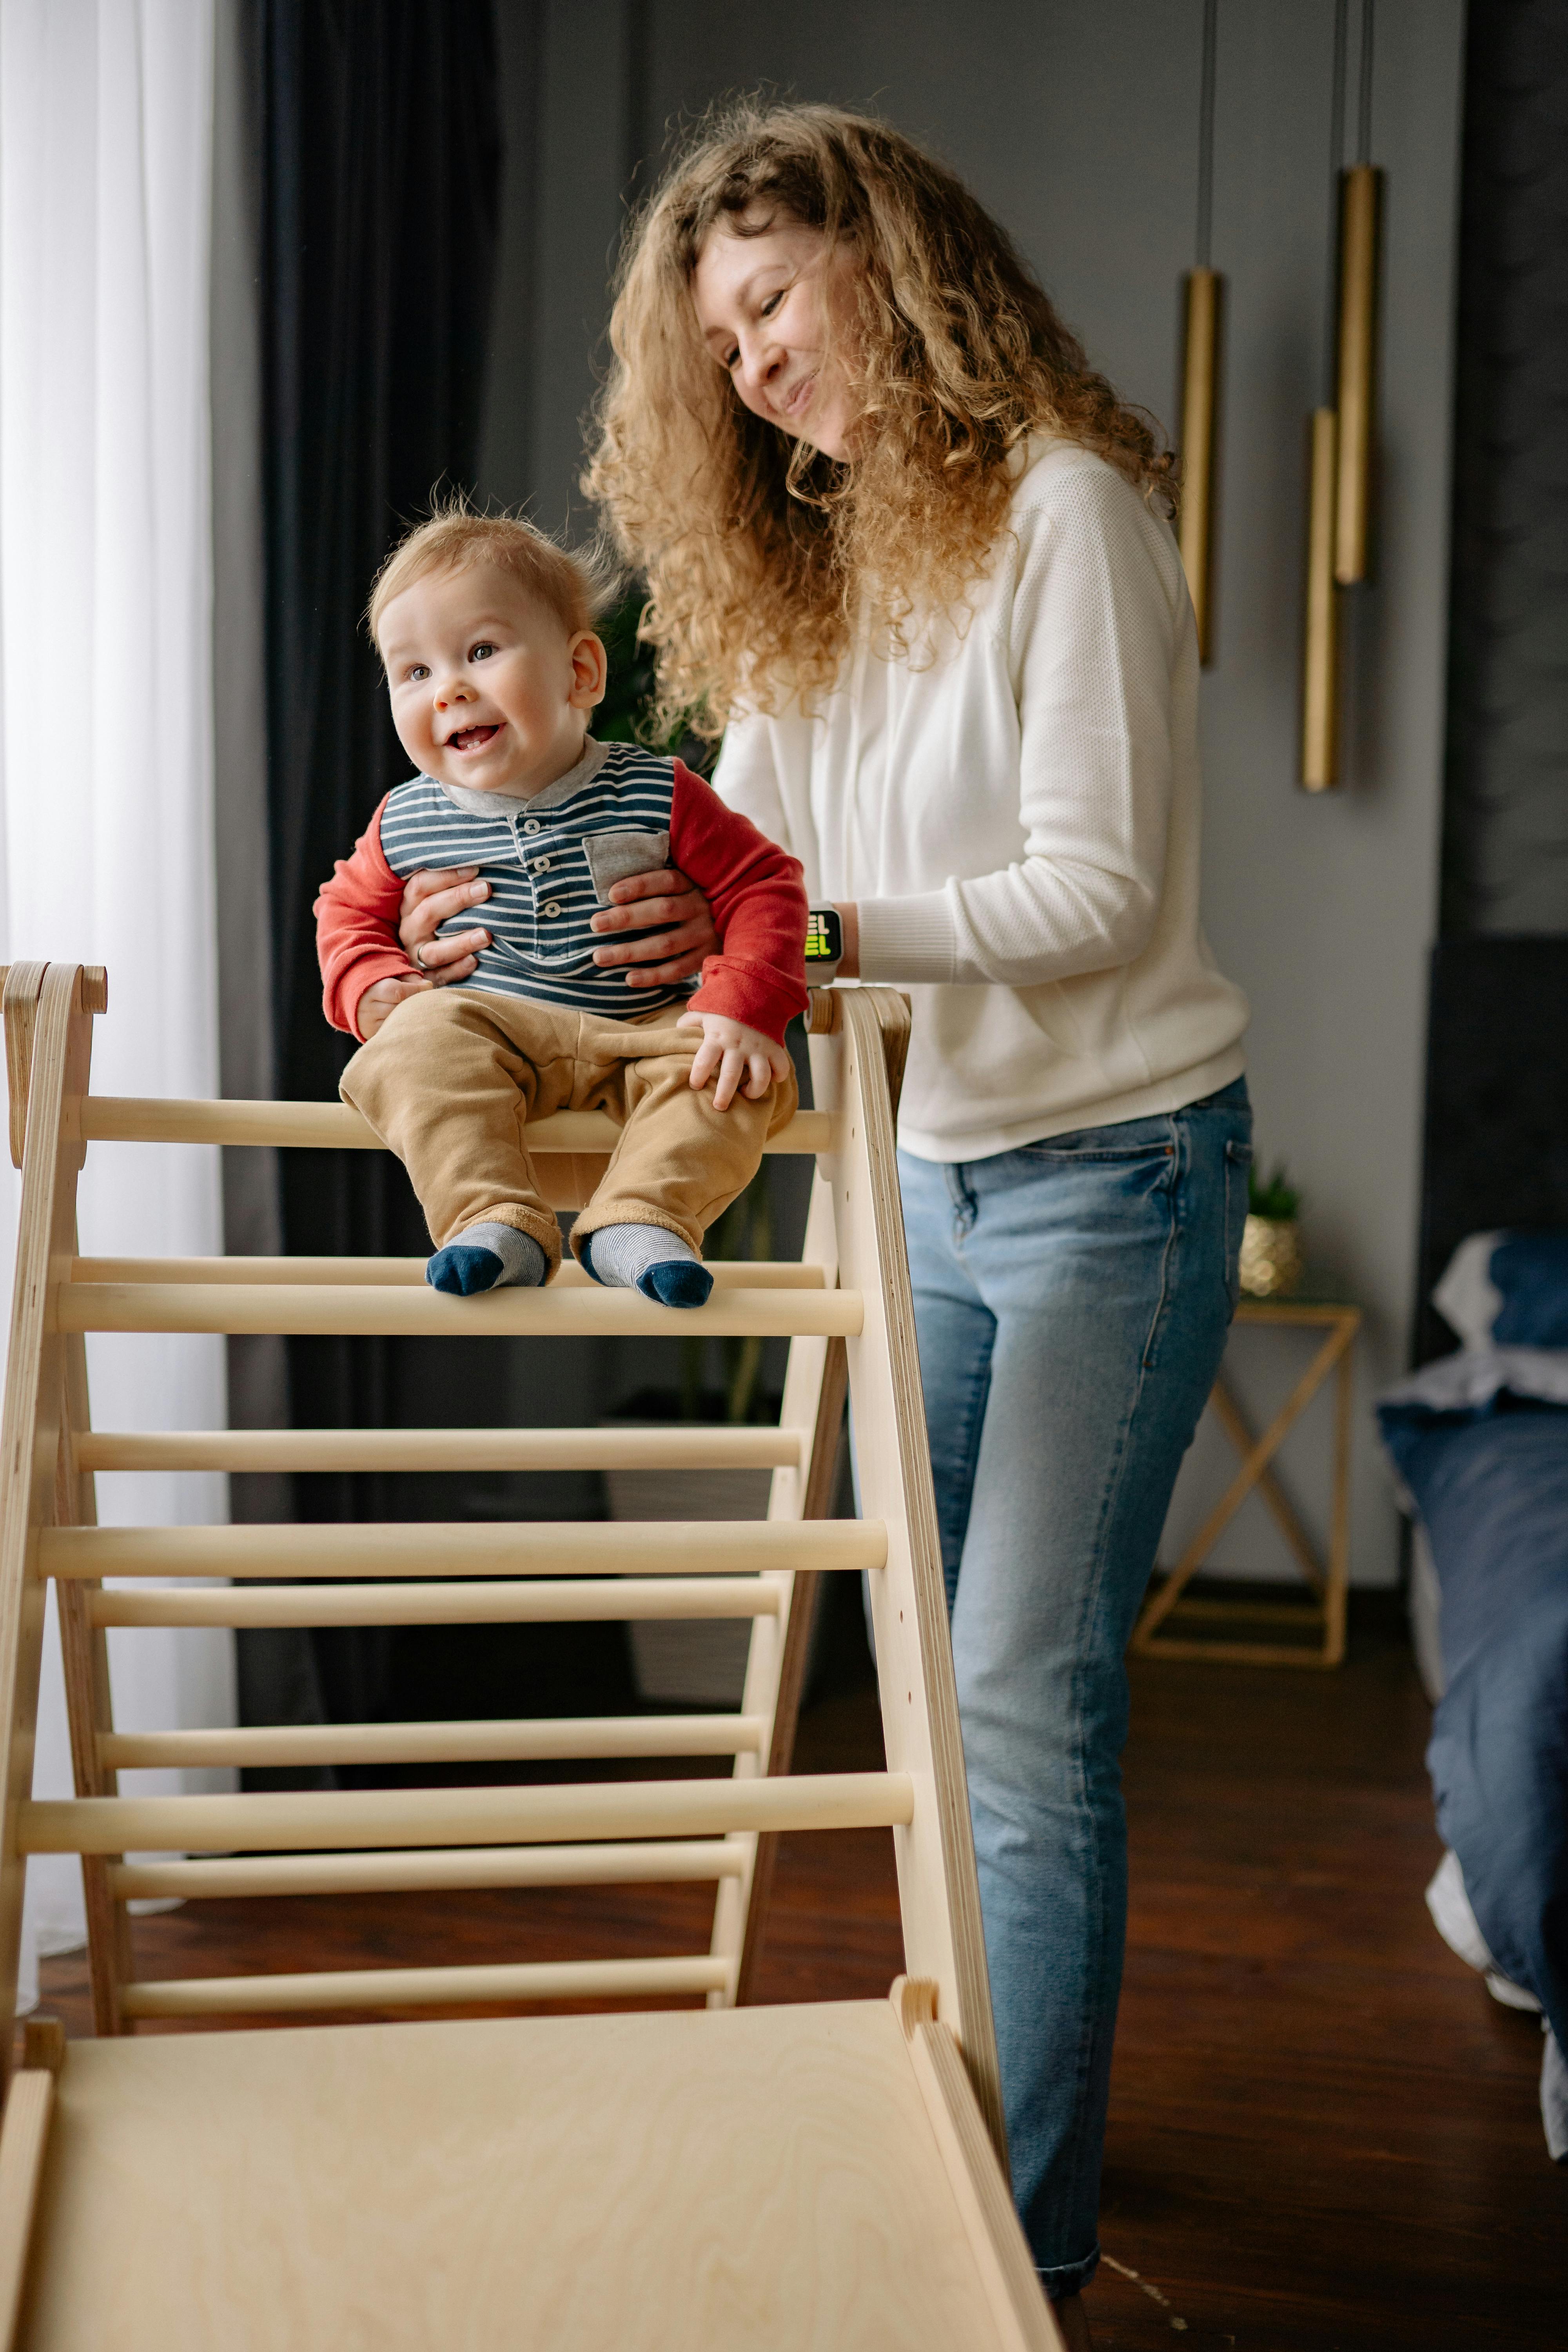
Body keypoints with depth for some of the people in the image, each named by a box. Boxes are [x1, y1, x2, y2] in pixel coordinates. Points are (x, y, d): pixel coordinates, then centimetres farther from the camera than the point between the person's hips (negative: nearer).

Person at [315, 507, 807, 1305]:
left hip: (641, 1035, 0)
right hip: (489, 1028, 0)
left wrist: (744, 1008, -18)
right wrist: (370, 987, -5)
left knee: (747, 1078, -25)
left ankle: (641, 1220, -31)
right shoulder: (407, 824, 2)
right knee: (420, 1037, -30)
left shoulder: (655, 797, -4)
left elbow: (763, 886, -2)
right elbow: (349, 908, 18)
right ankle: (494, 1222, -36)